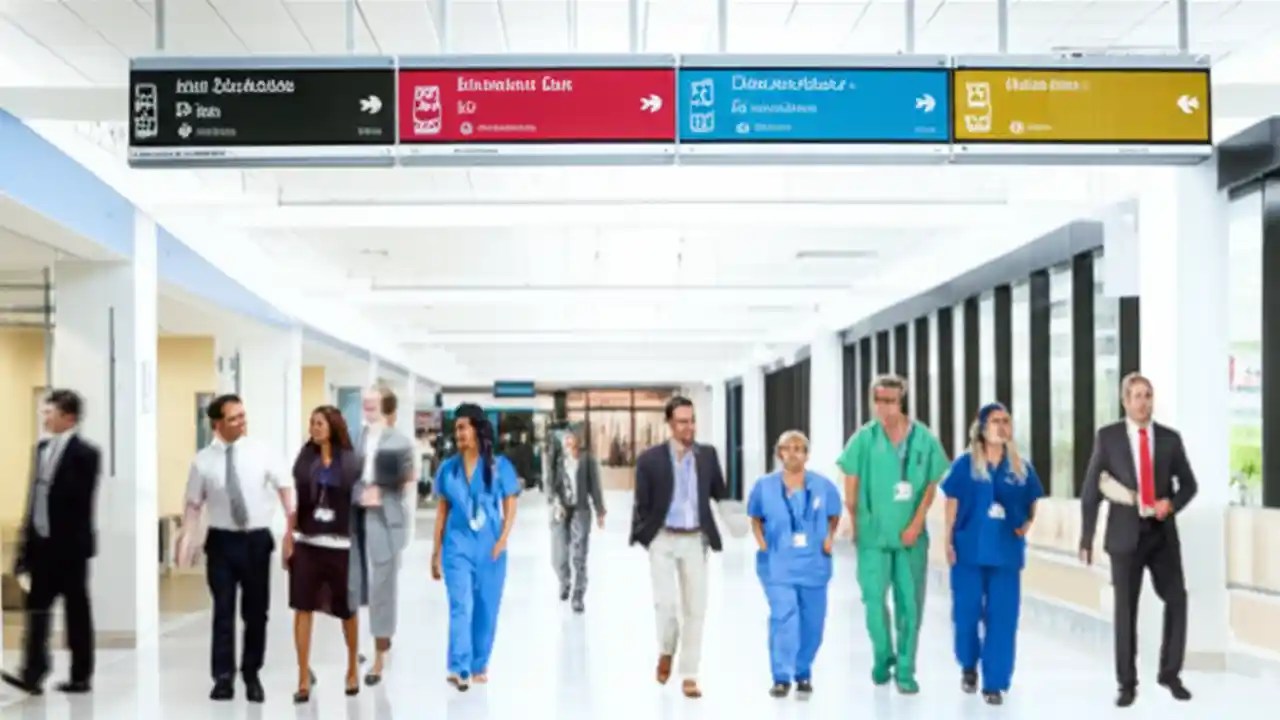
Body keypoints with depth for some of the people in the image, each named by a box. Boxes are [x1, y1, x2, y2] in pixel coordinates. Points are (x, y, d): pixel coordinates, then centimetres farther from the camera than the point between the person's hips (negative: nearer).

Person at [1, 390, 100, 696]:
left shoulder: (85, 453, -11)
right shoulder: (42, 448, 11)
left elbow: (79, 500, -15)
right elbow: (35, 494, 11)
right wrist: (27, 541, 9)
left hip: (68, 545, -7)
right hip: (42, 542, 7)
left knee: (76, 610, 3)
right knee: (36, 606, 3)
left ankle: (80, 676, 11)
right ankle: (32, 674, 5)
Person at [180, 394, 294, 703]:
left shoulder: (261, 452, -3)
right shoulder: (203, 461, -4)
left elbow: (285, 486, 1)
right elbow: (194, 503, -1)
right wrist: (186, 535, -17)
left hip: (257, 540, 1)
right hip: (222, 541, -1)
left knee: (256, 612, 9)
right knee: (224, 611, 2)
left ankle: (251, 675, 24)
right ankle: (223, 677, 10)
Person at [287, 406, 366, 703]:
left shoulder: (351, 461, -1)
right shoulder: (304, 458, 4)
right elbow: (295, 500, 5)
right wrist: (288, 537, 1)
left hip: (340, 544, -1)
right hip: (306, 543, 1)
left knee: (347, 608, 10)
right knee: (303, 608, -1)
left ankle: (353, 667, 32)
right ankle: (304, 679, 6)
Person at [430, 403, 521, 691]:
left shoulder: (499, 466, 0)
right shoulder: (448, 468, 5)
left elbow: (510, 506, 2)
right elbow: (442, 510, 9)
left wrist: (503, 539, -11)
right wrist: (436, 551, 8)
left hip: (490, 546, 0)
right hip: (457, 545, 0)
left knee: (486, 608, 6)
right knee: (460, 605, -12)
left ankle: (479, 666, 20)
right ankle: (459, 669, -17)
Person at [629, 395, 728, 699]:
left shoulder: (707, 455, 0)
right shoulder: (650, 458, -8)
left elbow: (720, 493, 13)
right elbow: (642, 504, 0)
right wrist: (642, 536, 1)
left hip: (695, 540, 2)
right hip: (663, 539, -2)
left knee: (694, 608, 3)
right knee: (665, 602, -10)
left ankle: (689, 675, 12)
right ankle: (666, 652, 21)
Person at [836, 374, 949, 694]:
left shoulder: (924, 439, -3)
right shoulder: (864, 438, -5)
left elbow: (930, 486, 1)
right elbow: (851, 484, 0)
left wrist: (916, 523, -7)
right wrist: (855, 523, 1)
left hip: (910, 535, 1)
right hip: (872, 534, -1)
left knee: (910, 602, 5)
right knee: (874, 599, -2)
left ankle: (905, 670, 16)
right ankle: (883, 657, 23)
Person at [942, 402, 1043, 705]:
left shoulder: (1022, 467, 7)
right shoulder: (965, 464, -1)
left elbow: (1032, 504, 18)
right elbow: (952, 504, 1)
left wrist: (1026, 525, -1)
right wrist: (949, 542, -3)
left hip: (1006, 552, 2)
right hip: (969, 549, -2)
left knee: (1002, 618, 0)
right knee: (966, 612, 5)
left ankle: (994, 683, 8)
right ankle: (968, 666, 31)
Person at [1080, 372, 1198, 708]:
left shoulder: (1170, 438, 3)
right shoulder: (1107, 436, -2)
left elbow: (1188, 484, 12)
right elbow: (1091, 489, -2)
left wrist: (1171, 504, -10)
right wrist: (1086, 538, -5)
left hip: (1163, 533, 2)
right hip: (1126, 533, -2)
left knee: (1177, 601, -1)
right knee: (1125, 610, 2)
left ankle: (1170, 673, 17)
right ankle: (1127, 683, 11)